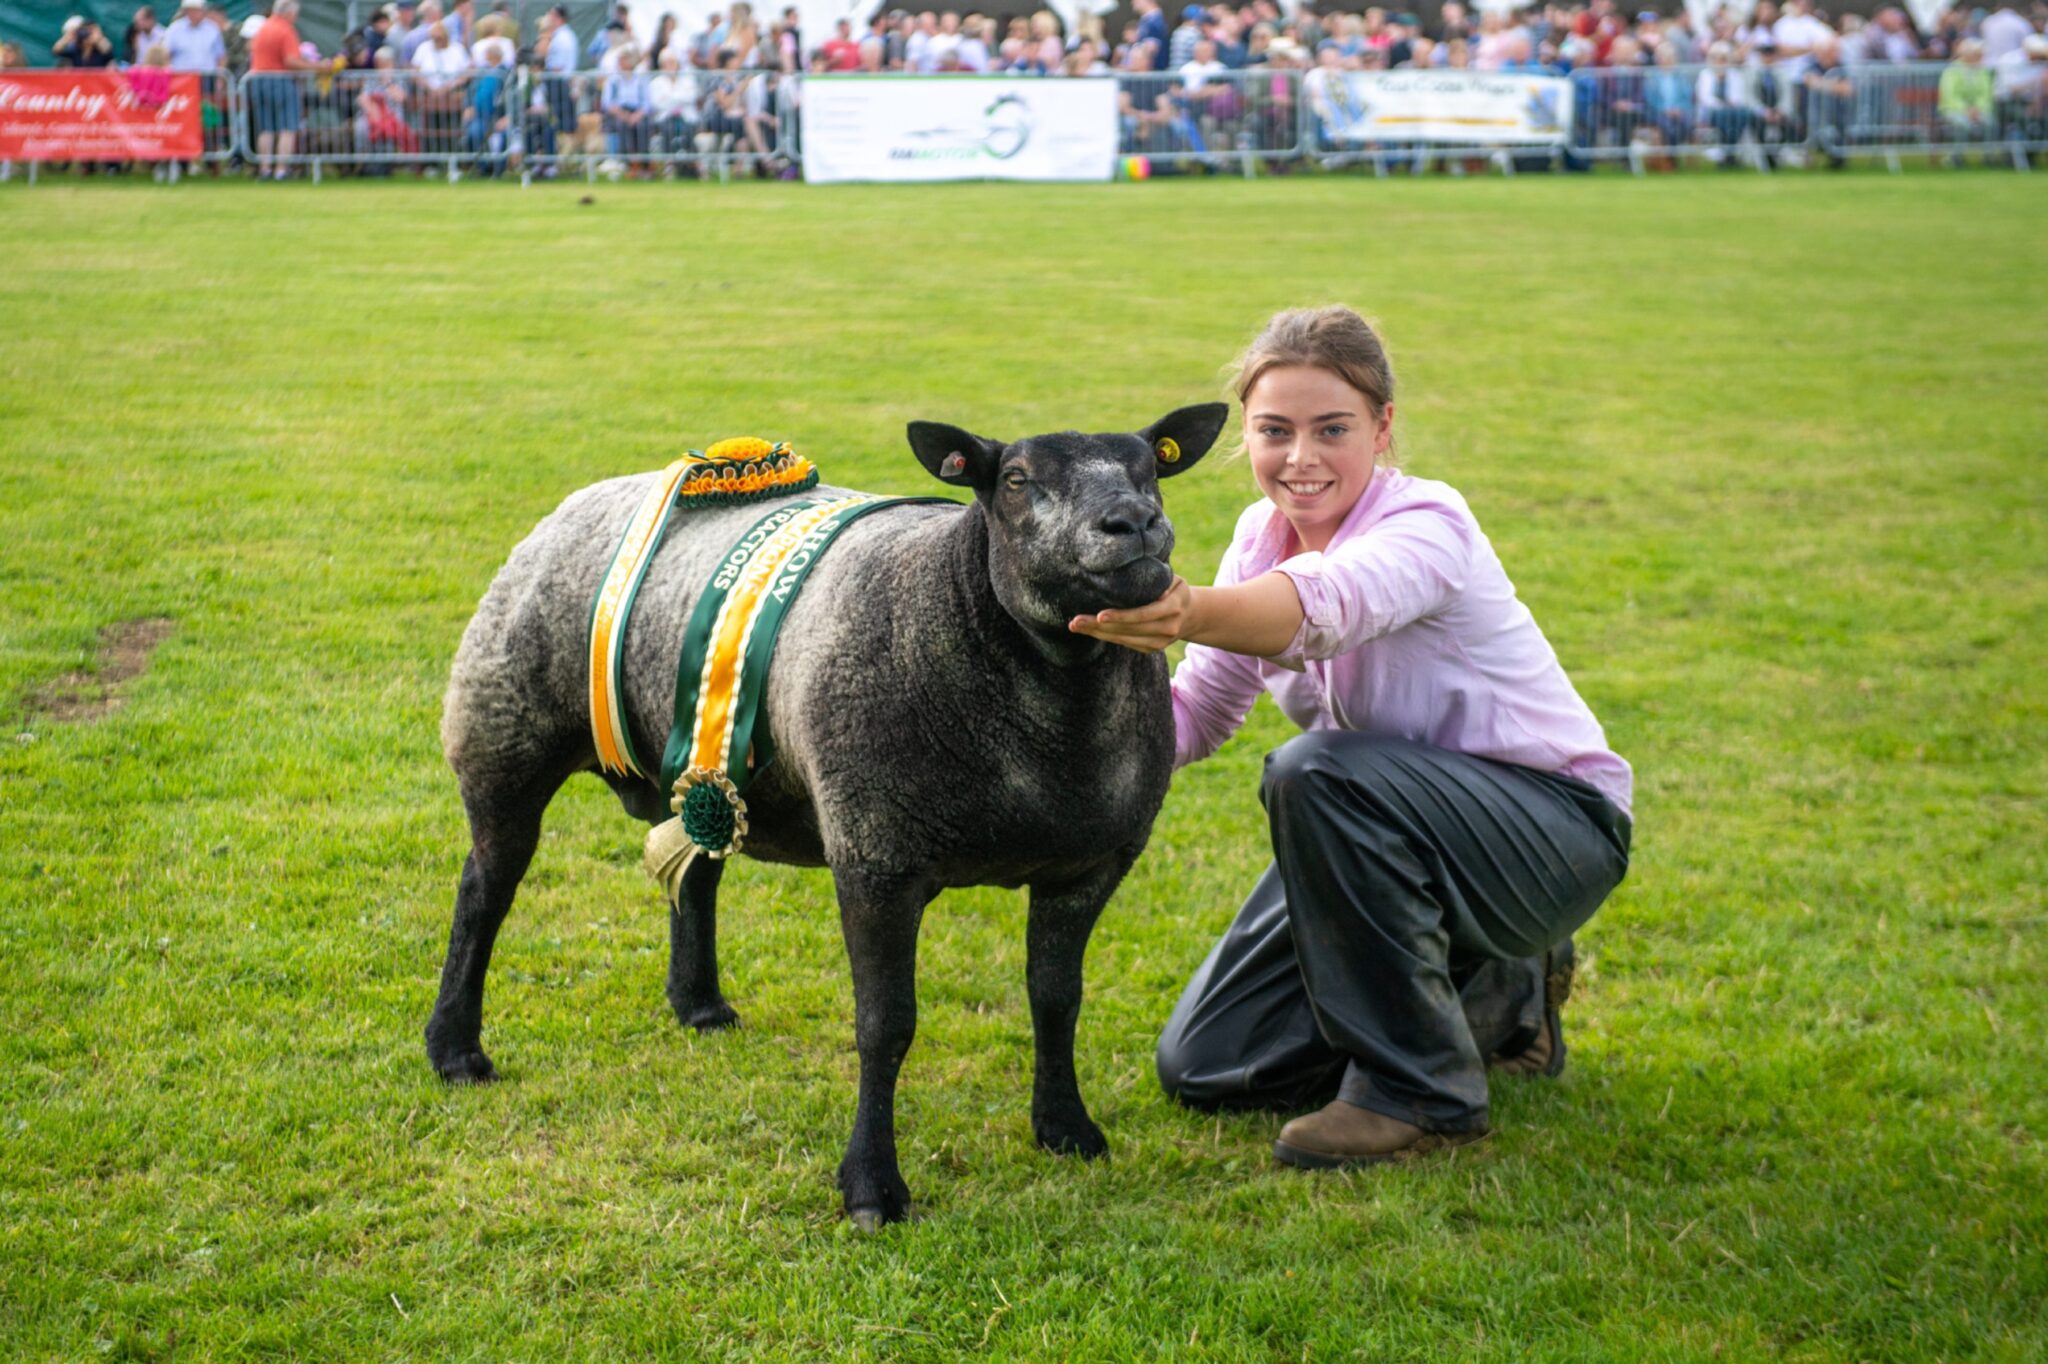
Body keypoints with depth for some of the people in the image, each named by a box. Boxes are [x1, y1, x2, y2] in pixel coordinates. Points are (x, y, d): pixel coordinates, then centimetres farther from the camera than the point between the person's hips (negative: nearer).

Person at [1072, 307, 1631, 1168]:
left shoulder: (1427, 529, -25)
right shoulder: (1263, 533, -2)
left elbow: (1326, 604, -48)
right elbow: (1200, 709, -1)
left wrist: (1193, 613, -69)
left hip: (1554, 830, -8)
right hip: (1391, 832, 8)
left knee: (1314, 771, -36)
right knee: (1202, 1069, 1)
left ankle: (1422, 1092, -19)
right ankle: (1498, 995, 19)